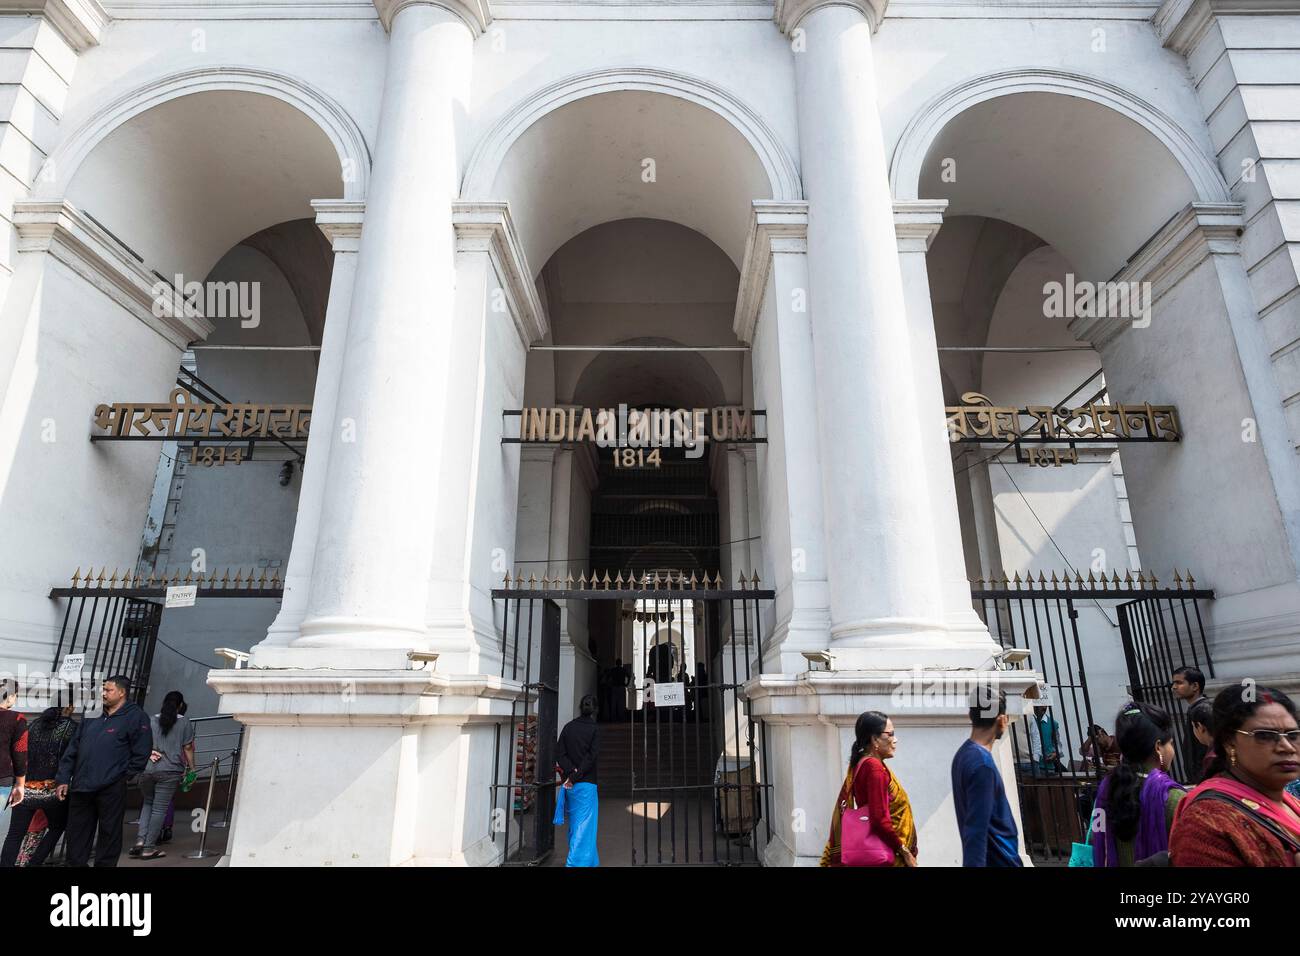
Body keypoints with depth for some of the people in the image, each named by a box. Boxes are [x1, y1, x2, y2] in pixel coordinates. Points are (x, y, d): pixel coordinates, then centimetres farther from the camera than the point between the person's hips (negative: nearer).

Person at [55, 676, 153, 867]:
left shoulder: (136, 717, -5)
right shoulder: (93, 717, 13)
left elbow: (141, 753, -8)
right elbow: (72, 750, 15)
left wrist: (123, 775, -7)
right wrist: (63, 779, 9)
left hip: (111, 789, -5)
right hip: (80, 787, 6)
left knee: (109, 832, 5)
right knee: (77, 832, 13)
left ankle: (105, 863, 18)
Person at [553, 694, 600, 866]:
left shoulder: (568, 727, 4)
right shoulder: (594, 729, -8)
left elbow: (559, 753, -1)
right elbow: (591, 757, -15)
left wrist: (571, 772, -8)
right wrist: (575, 777, -12)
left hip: (570, 783, 5)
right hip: (586, 783, -5)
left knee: (574, 823, 17)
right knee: (584, 824, 0)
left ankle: (591, 859, 29)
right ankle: (577, 862, -7)